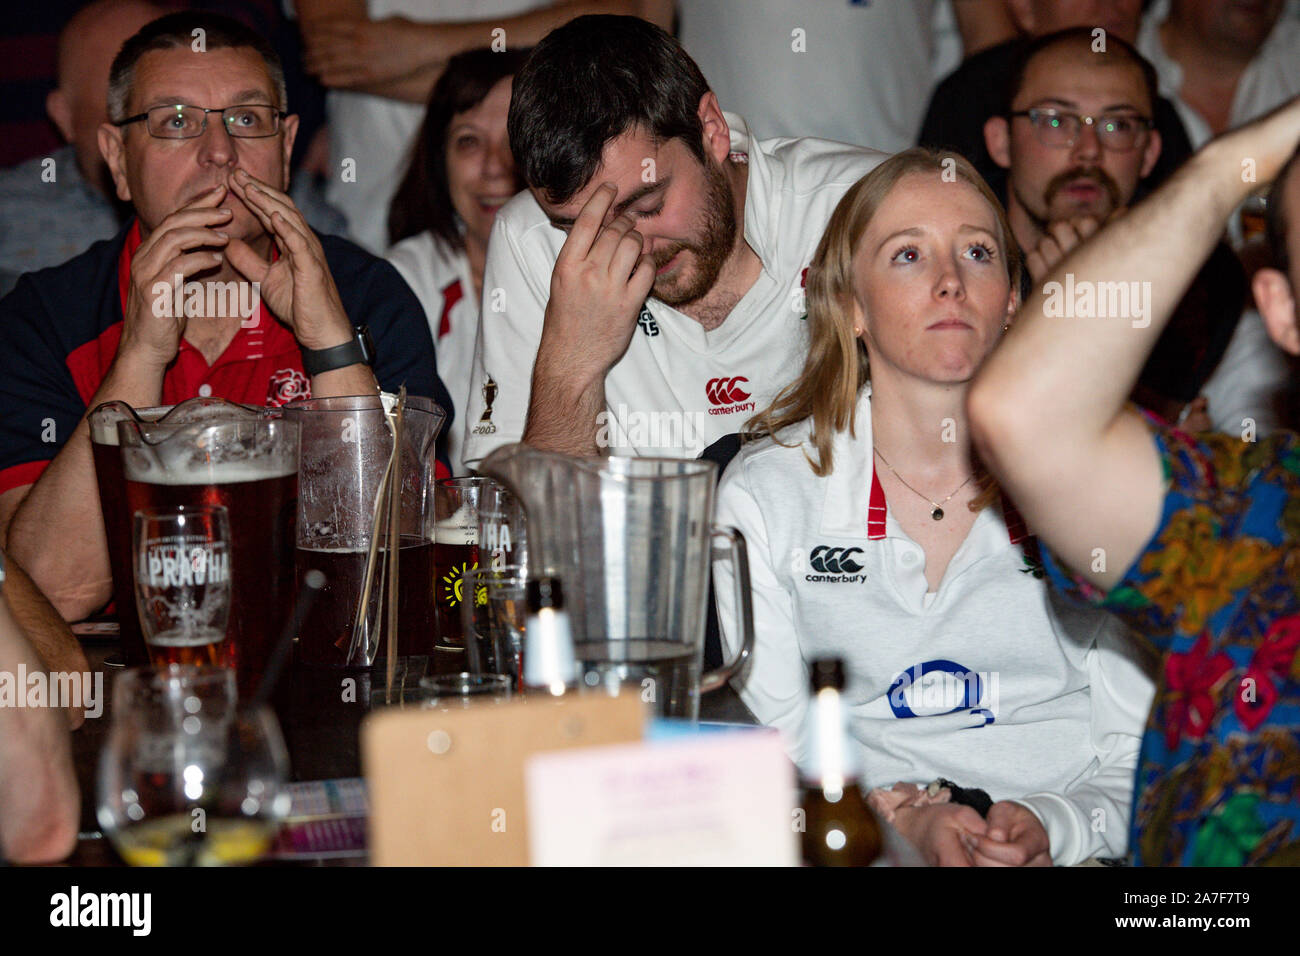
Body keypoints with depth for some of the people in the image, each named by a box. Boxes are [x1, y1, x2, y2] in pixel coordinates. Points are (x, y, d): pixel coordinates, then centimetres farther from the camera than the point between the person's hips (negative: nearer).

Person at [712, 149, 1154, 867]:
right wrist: (899, 821, -14)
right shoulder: (764, 491, 5)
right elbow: (770, 760, 4)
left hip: (1067, 850, 0)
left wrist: (1052, 827, -14)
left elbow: (1144, 761, 6)